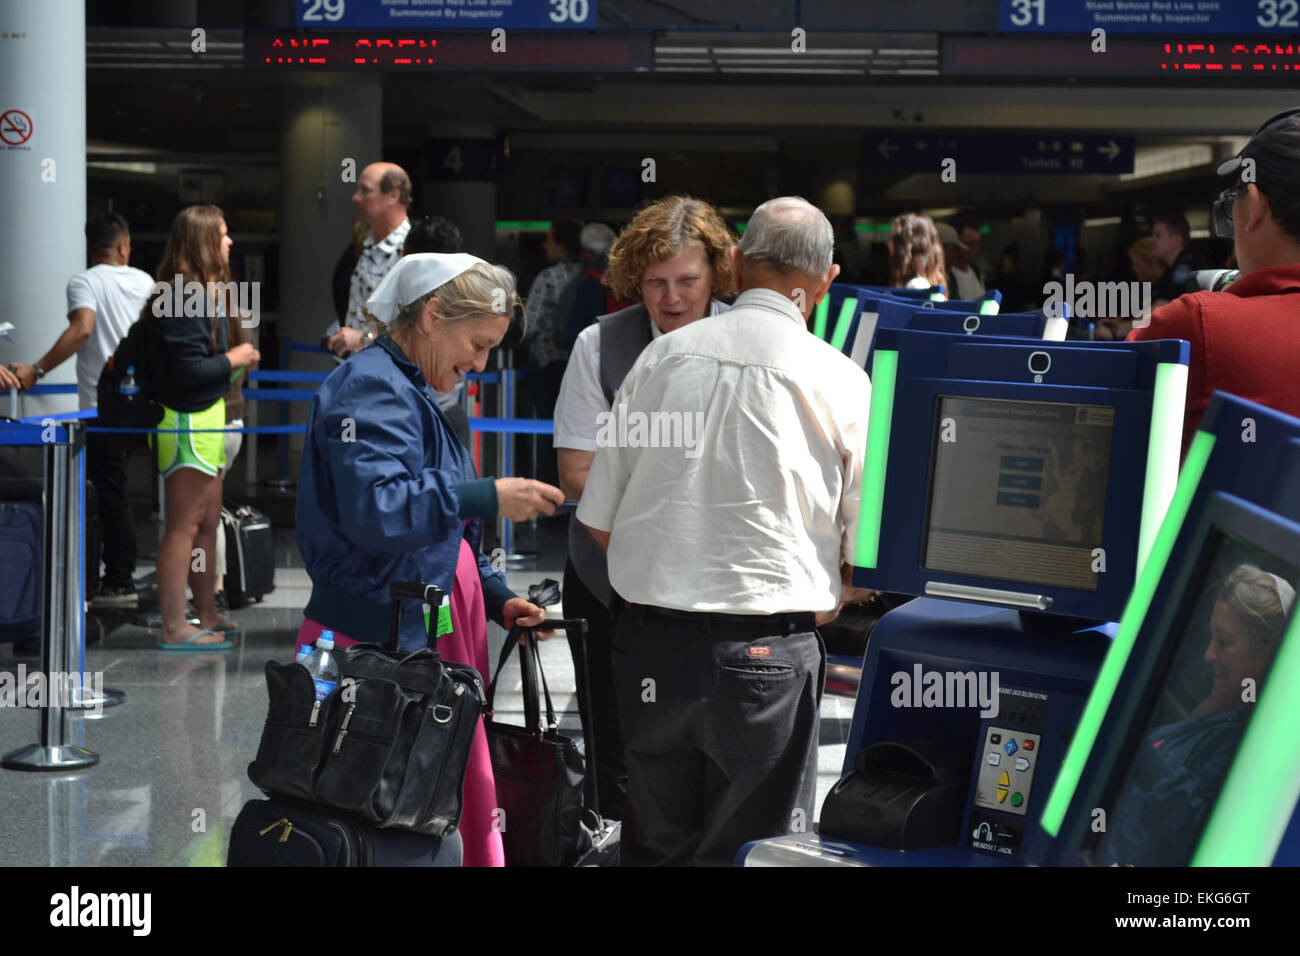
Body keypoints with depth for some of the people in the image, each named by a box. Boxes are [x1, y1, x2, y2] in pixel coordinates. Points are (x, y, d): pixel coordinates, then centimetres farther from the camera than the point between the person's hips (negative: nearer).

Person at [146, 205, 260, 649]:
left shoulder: (204, 292, 12)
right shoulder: (184, 297, -19)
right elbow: (189, 369, -23)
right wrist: (233, 360, -12)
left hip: (204, 419, 10)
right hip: (185, 423, -10)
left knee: (209, 520, 17)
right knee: (184, 525, -5)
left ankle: (207, 615, 27)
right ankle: (175, 628, 0)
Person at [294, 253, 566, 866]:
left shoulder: (412, 393, 21)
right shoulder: (373, 389, -11)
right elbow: (375, 508, -27)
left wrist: (497, 599, 15)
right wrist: (489, 497, -22)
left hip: (431, 634, 10)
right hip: (378, 639, -10)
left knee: (466, 789, 9)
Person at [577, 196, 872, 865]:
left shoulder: (661, 356, 4)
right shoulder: (841, 382, -4)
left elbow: (598, 517, 9)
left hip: (649, 643, 3)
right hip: (768, 652, -3)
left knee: (654, 843, 17)